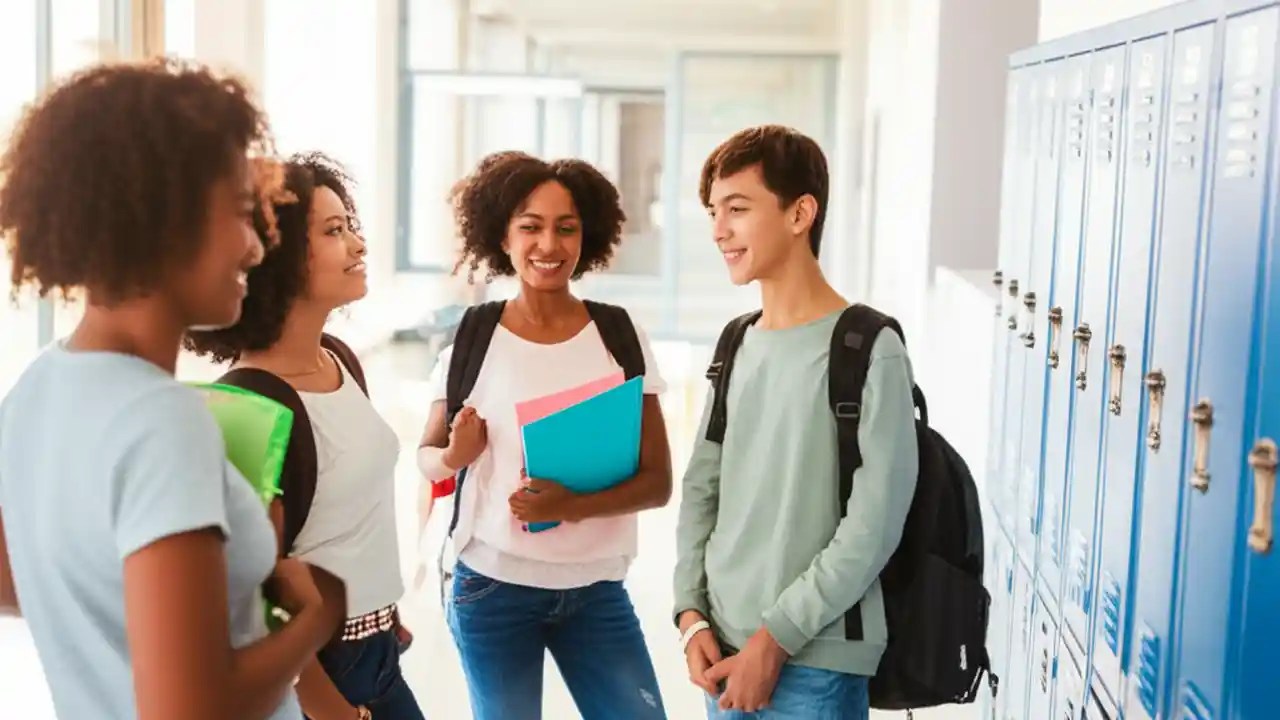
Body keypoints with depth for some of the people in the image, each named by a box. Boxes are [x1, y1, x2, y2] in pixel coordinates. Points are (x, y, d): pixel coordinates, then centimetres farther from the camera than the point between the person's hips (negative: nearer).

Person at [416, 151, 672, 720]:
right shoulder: (471, 339, -4)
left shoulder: (619, 335, -3)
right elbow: (427, 456, 7)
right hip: (492, 588, -1)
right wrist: (455, 455, -16)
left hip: (597, 590, 1)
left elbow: (658, 481, -3)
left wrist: (572, 505, -19)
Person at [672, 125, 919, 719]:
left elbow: (873, 527, -15)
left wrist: (775, 638, -13)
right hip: (726, 646, 6)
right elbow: (702, 489, 11)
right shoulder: (737, 345, 8)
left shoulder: (868, 351, -11)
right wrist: (692, 614, 0)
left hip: (815, 662, -6)